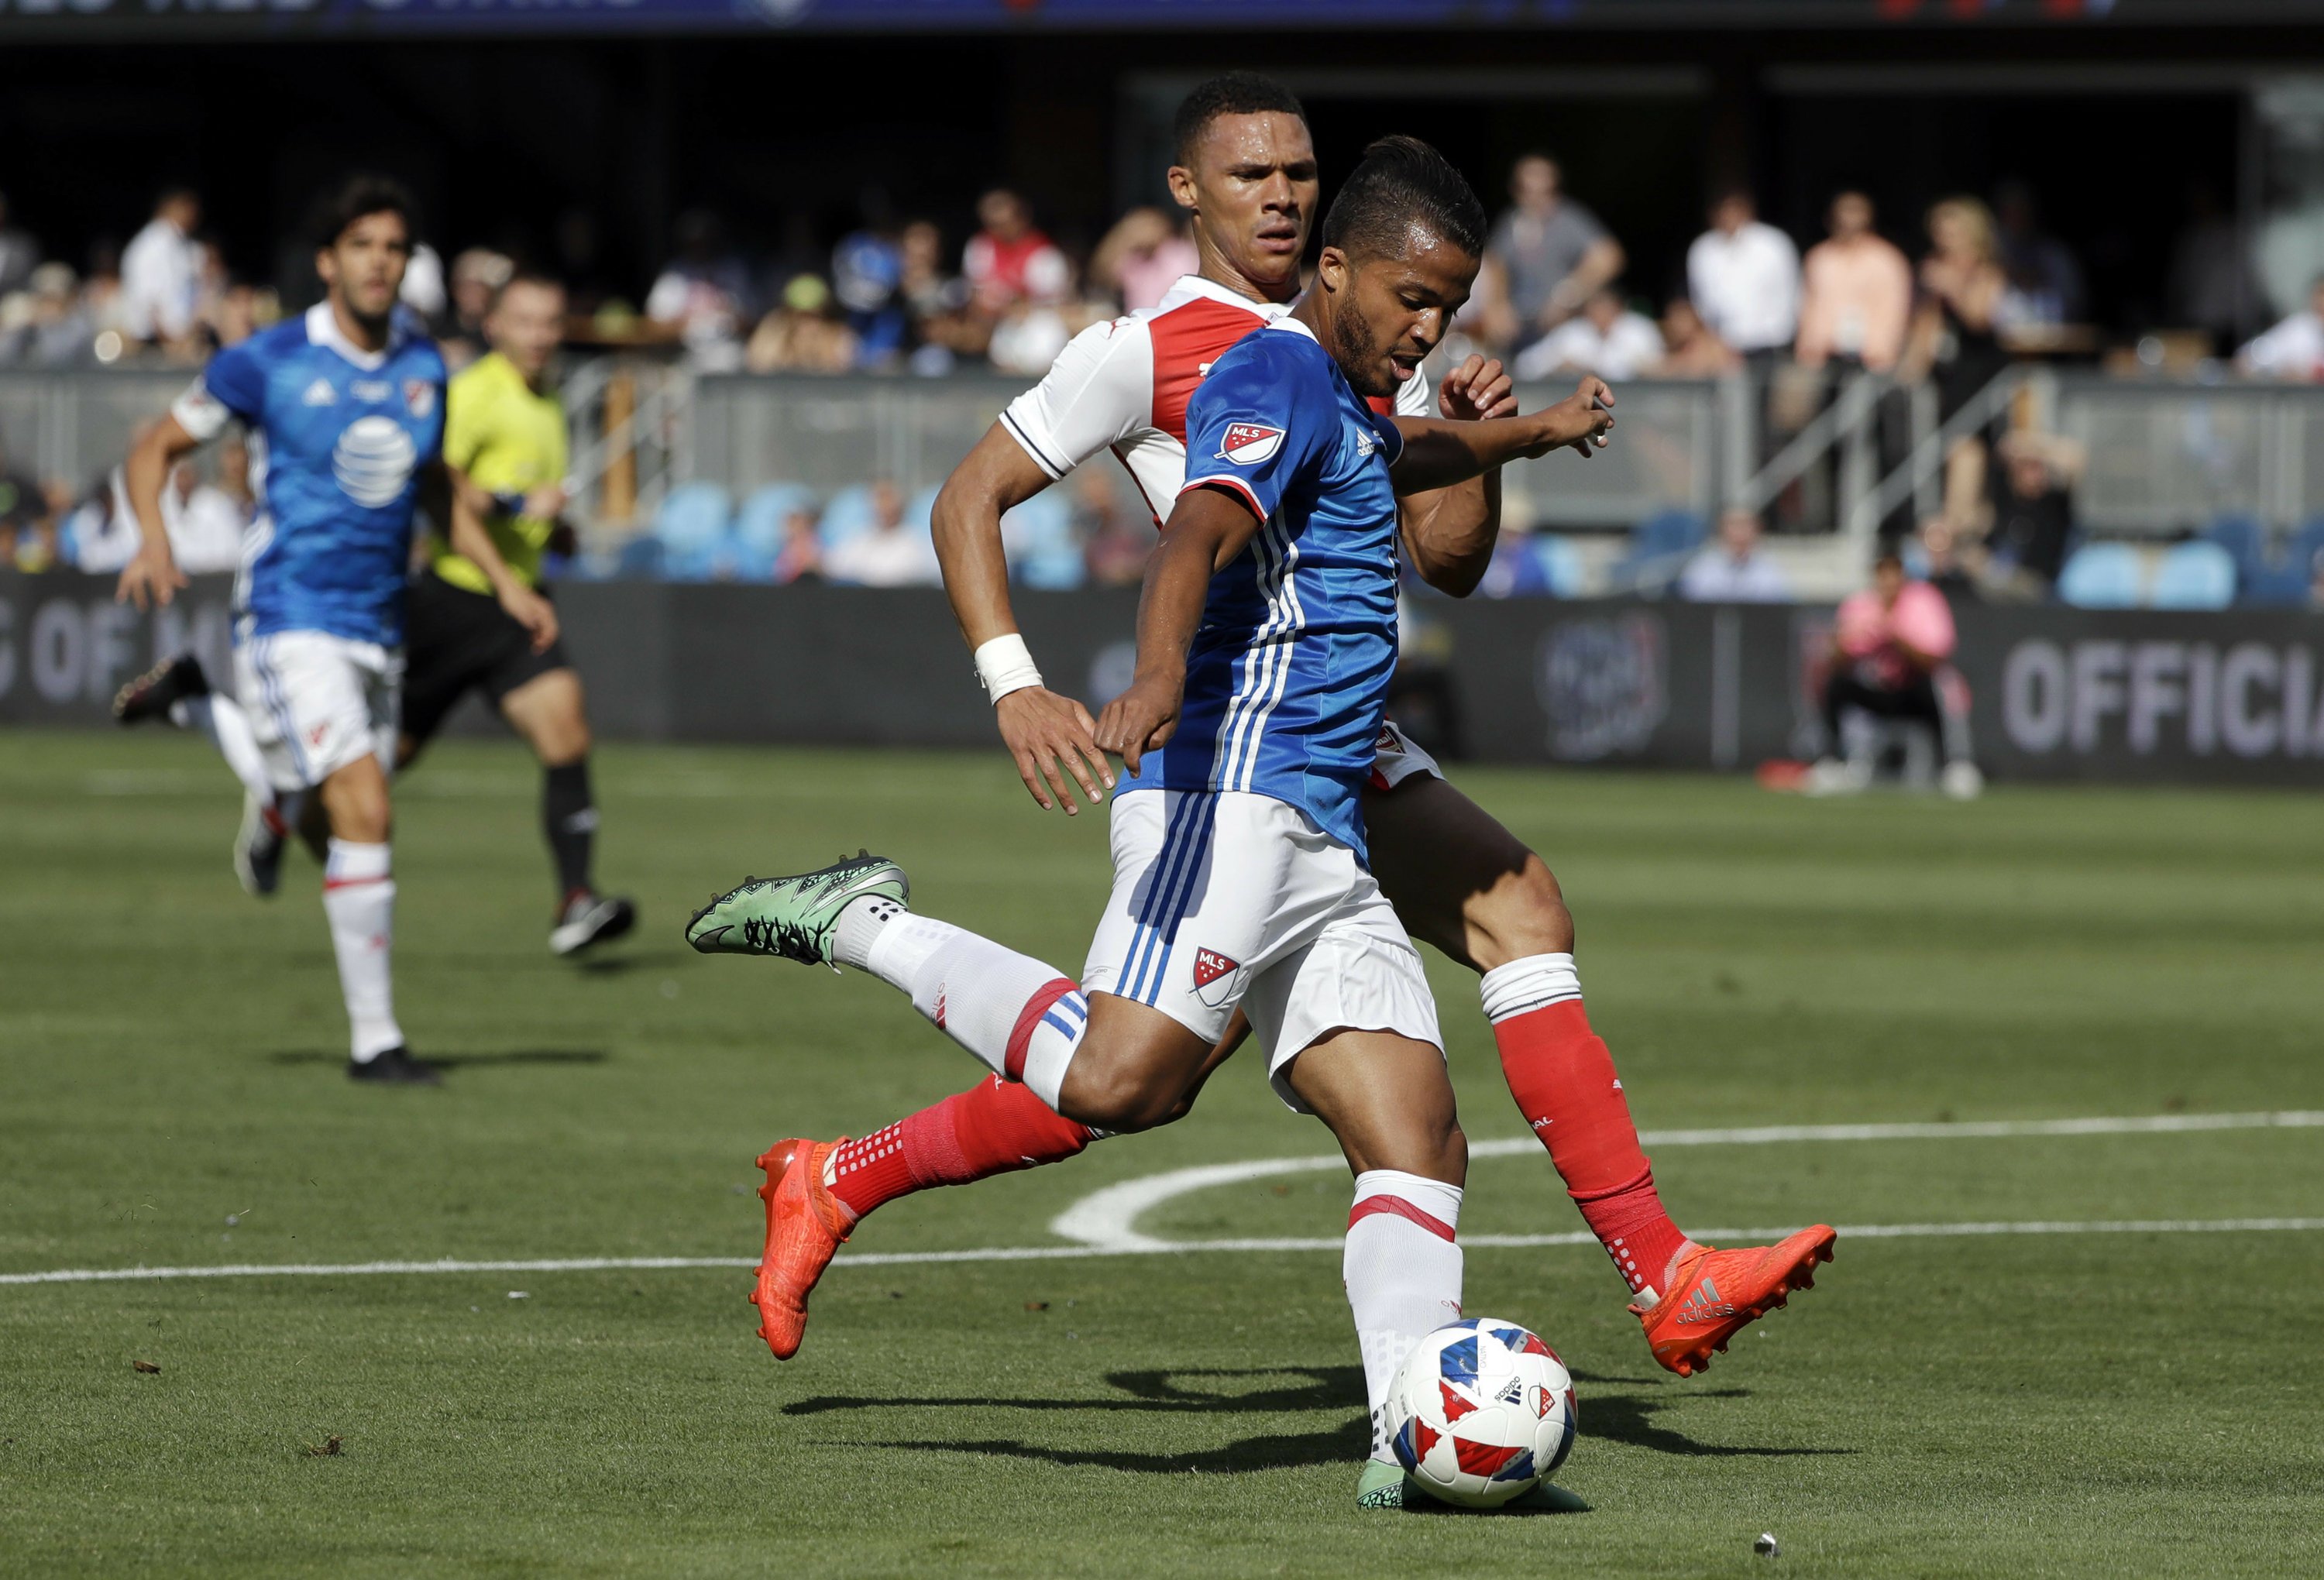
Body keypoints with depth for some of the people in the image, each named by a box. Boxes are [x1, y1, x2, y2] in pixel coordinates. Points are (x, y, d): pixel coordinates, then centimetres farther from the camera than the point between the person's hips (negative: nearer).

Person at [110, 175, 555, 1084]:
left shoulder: (422, 366, 5)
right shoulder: (269, 362, -10)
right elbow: (157, 447, 0)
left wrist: (504, 580, 17)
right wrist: (153, 538, -17)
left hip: (378, 625, 6)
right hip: (292, 622, -6)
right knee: (365, 811, -19)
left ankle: (198, 703, 43)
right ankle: (373, 1037, -11)